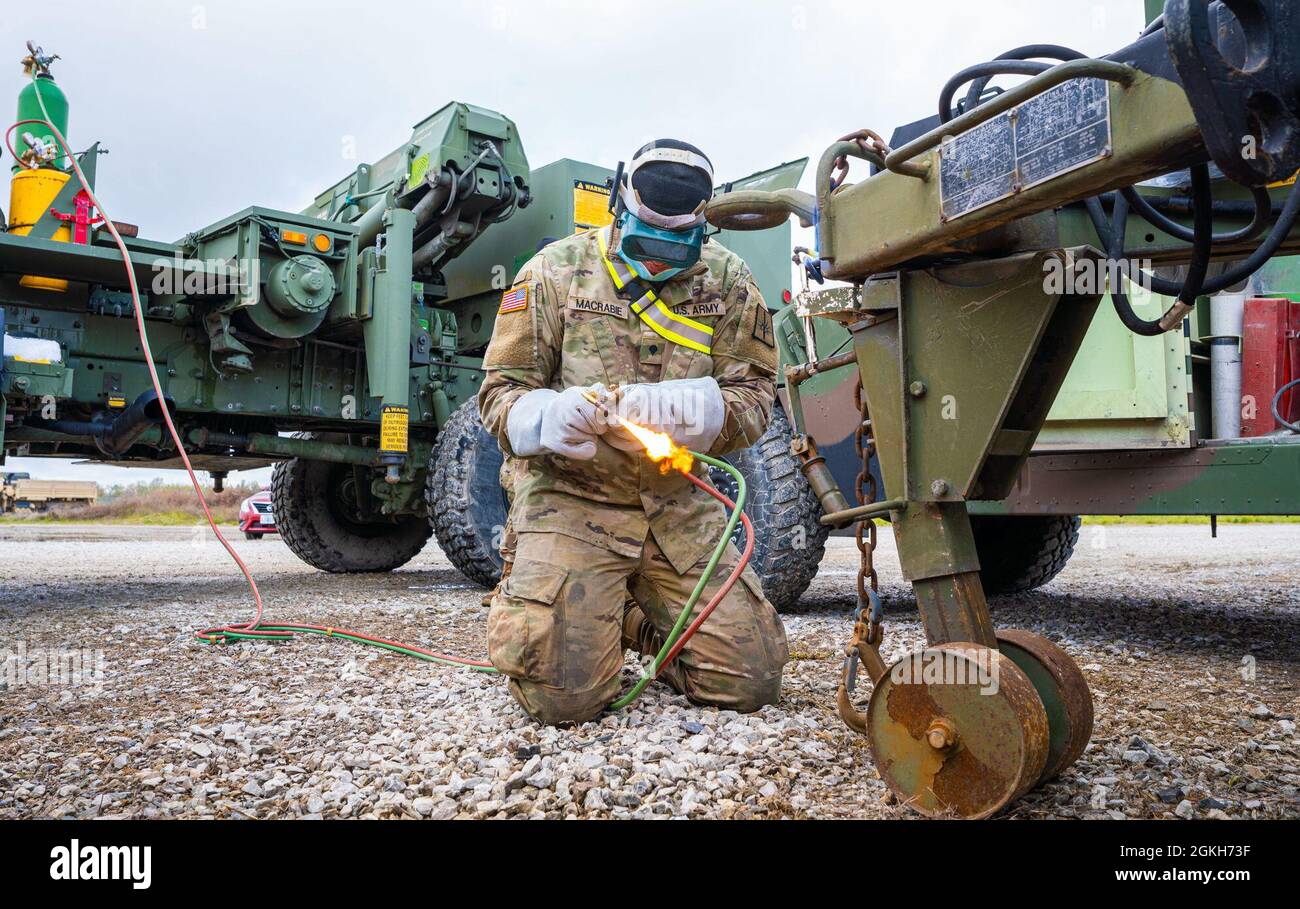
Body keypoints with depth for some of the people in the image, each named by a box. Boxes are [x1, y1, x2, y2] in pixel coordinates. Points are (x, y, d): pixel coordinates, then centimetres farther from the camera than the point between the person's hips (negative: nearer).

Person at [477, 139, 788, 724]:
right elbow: (501, 393, -1)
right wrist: (548, 417, -26)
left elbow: (753, 397, -1)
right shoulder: (557, 270, -2)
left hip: (679, 506, 3)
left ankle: (641, 624, 26)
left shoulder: (727, 280, 3)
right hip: (572, 499, -2)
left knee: (751, 679, -3)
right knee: (562, 692, -17)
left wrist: (678, 409, -23)